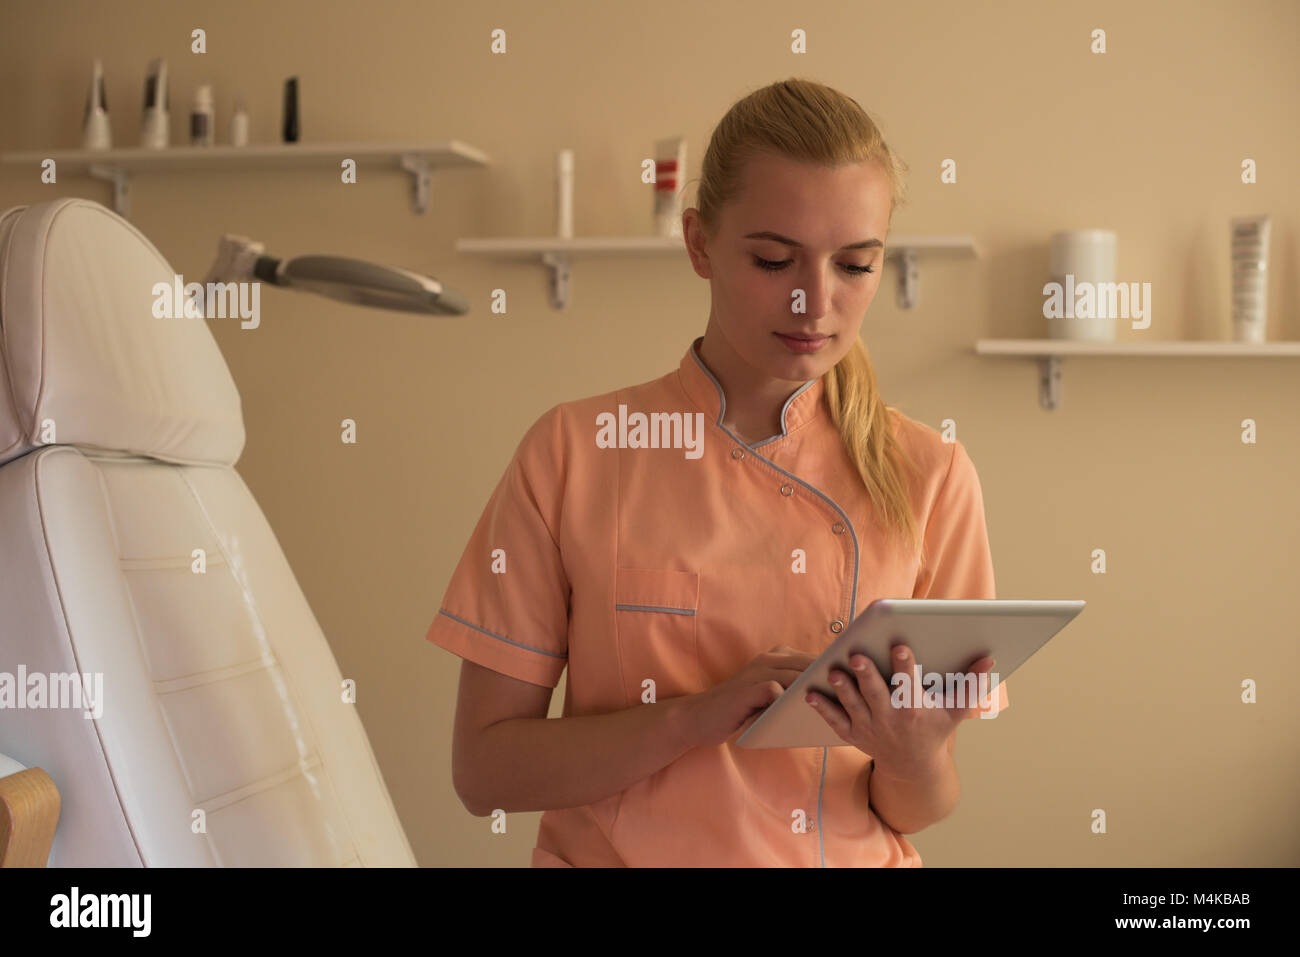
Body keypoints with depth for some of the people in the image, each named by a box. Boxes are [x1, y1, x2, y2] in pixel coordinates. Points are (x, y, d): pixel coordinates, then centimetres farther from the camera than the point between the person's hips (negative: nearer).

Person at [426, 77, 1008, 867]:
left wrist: (914, 763, -16)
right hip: (615, 849, -1)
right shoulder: (576, 450, -4)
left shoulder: (929, 477, -1)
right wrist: (699, 716, -17)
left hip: (853, 855, 2)